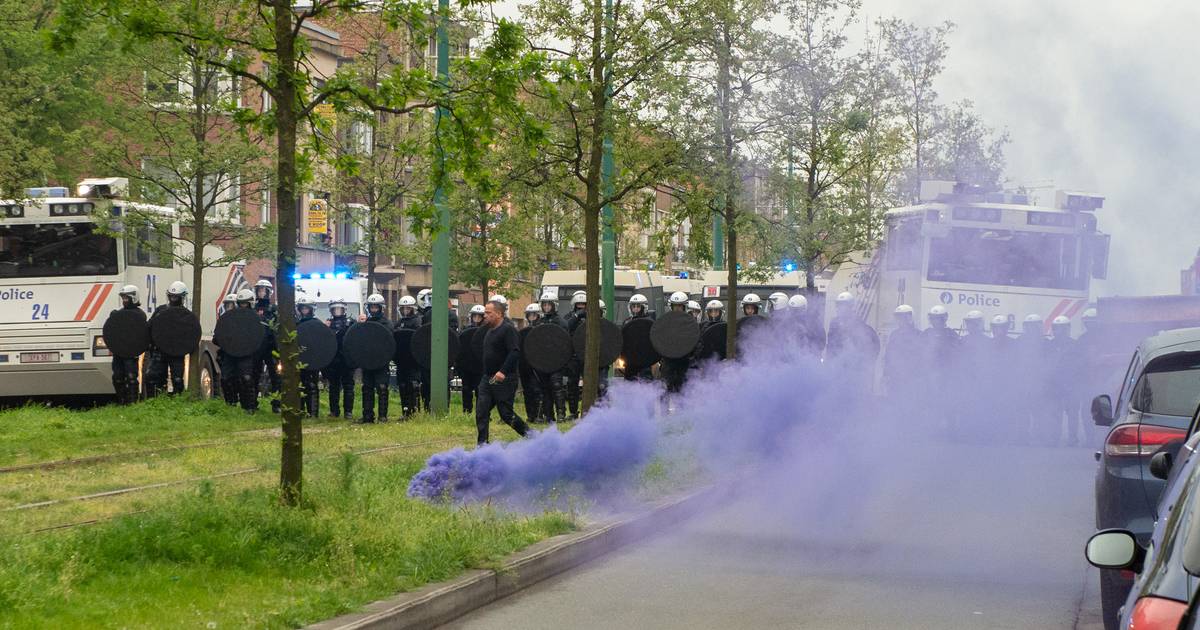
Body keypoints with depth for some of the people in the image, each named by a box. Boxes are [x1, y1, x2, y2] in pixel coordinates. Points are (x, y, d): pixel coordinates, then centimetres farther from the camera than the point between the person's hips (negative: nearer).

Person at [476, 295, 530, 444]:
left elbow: (515, 352, -24)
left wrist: (503, 372, -32)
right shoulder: (491, 330, 15)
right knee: (481, 411, -2)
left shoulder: (508, 329, -14)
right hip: (488, 379, 8)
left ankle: (530, 434, 17)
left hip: (504, 380, -8)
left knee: (506, 414, -3)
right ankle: (482, 445, -1)